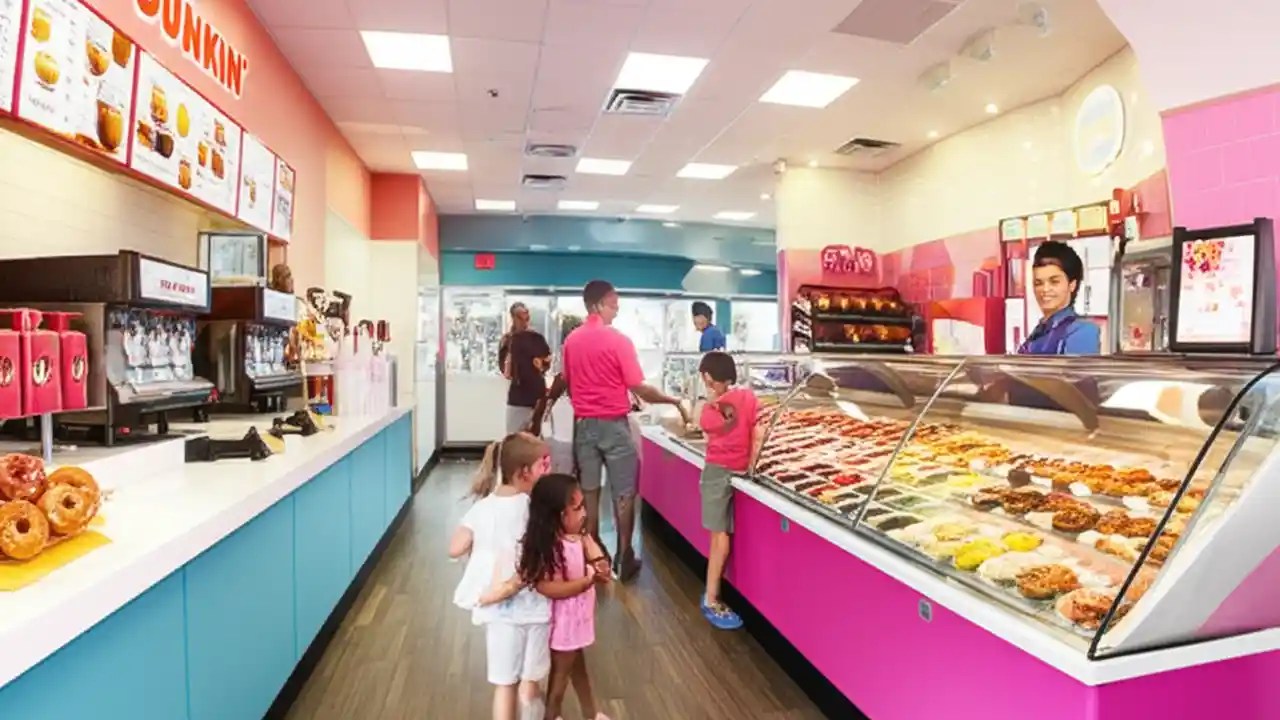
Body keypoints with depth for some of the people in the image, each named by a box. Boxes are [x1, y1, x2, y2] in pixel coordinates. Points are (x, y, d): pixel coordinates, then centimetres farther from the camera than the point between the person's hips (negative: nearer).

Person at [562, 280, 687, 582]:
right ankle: (625, 559, 11)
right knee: (624, 493, 5)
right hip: (613, 424, -5)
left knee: (588, 492, 12)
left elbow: (569, 385, 12)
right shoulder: (618, 340, -13)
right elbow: (639, 389, -14)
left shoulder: (571, 341, 4)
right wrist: (675, 401, -4)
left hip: (583, 424, 5)